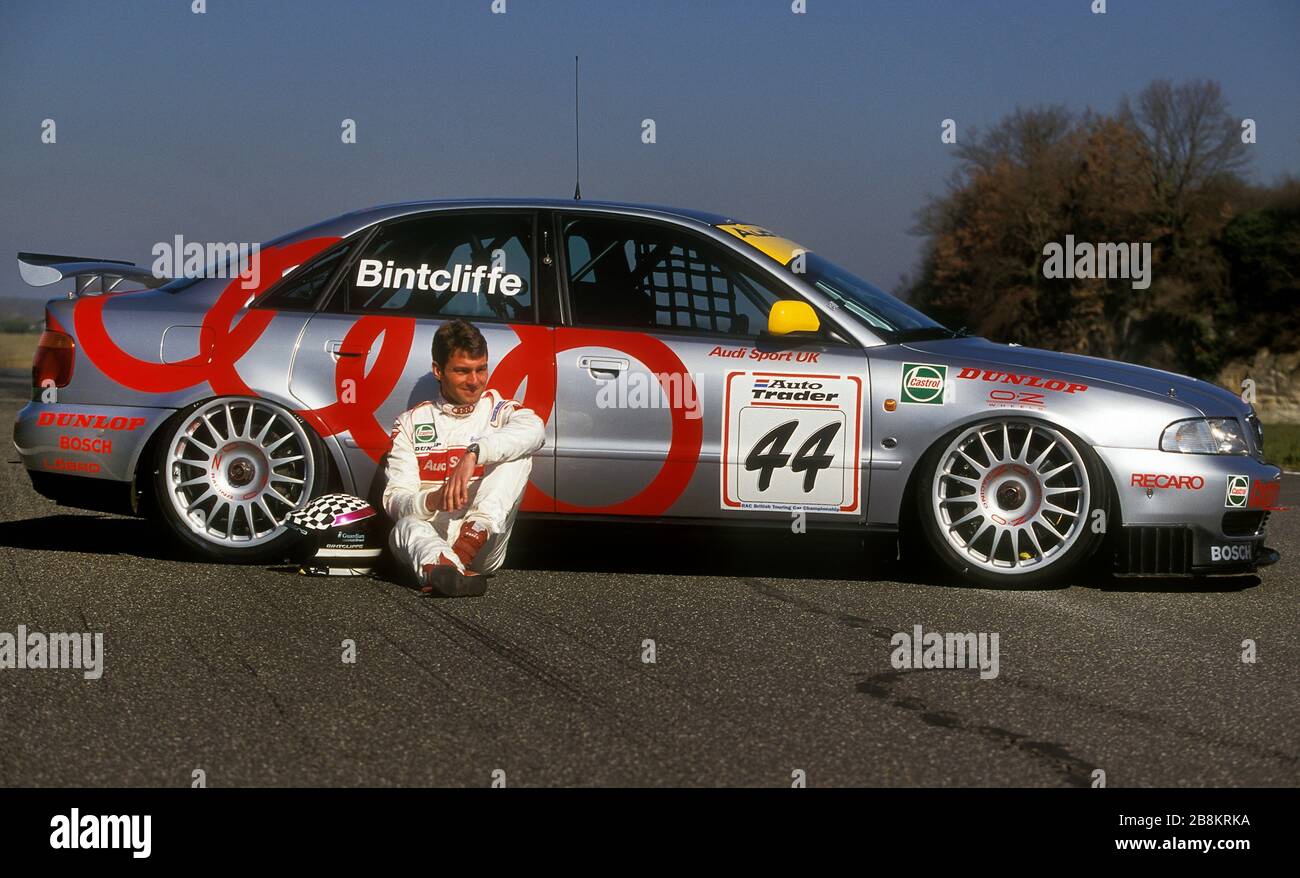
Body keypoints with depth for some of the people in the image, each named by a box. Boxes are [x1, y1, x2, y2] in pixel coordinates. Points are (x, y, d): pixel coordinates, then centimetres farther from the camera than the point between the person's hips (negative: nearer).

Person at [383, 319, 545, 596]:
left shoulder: (499, 411, 11)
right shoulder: (411, 424, 12)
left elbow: (534, 429, -17)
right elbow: (394, 500, 0)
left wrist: (474, 453, -33)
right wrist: (432, 501, -25)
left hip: (483, 551, 0)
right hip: (429, 538, 0)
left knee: (518, 451, -15)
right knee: (408, 527, -36)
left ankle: (474, 534, -36)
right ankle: (443, 566, -69)